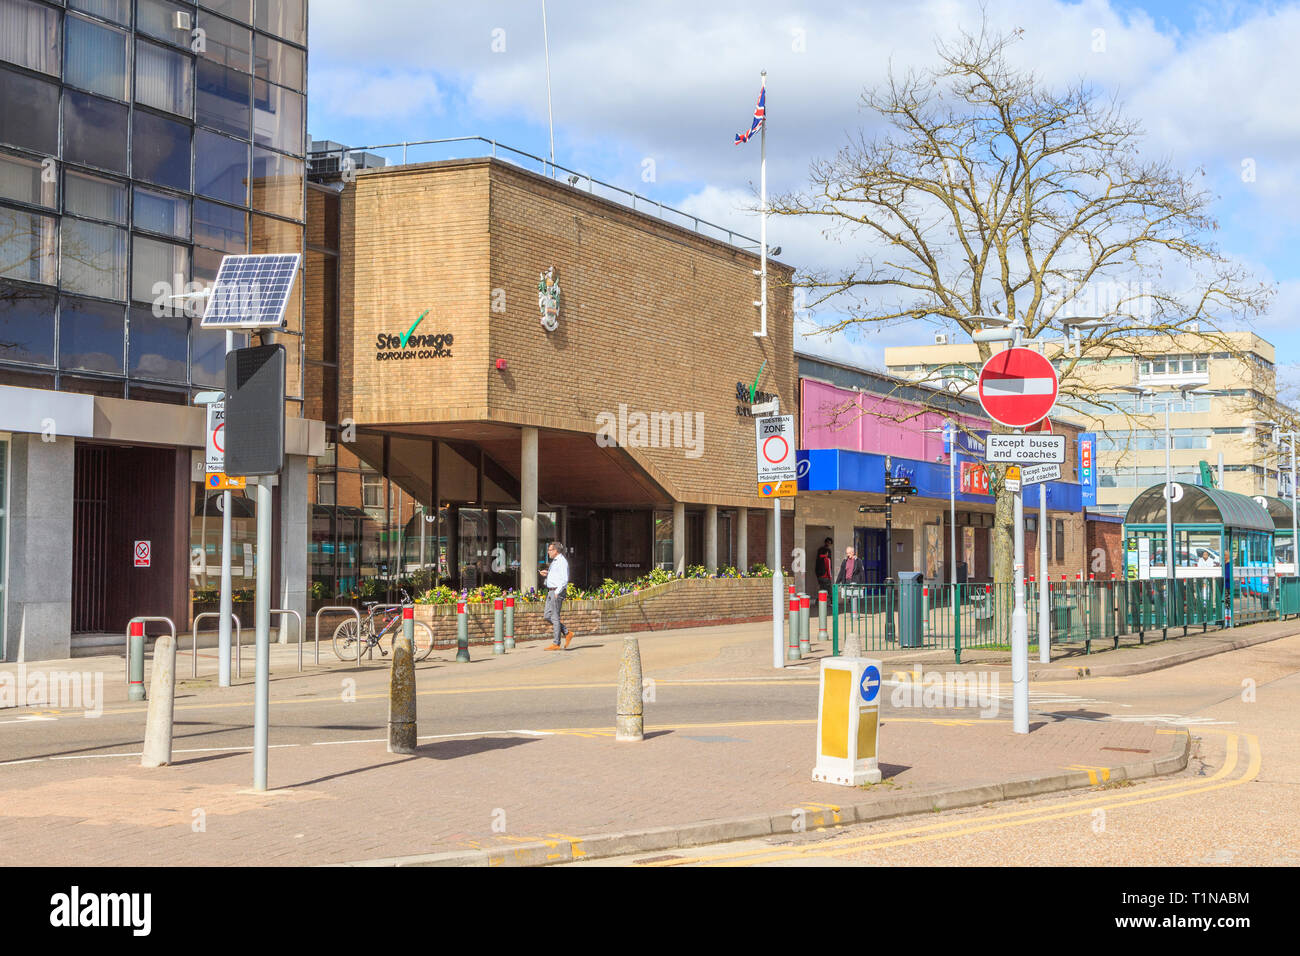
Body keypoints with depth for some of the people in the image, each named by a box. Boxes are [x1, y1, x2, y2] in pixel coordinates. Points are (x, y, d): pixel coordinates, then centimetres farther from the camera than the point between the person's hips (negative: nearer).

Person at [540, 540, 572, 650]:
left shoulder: (562, 562, -13)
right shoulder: (554, 561, 18)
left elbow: (564, 579, -19)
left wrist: (556, 592, -22)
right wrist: (547, 574, 10)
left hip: (557, 591, -10)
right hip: (551, 592, 10)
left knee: (555, 617, -6)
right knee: (547, 616, 10)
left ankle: (556, 644, -1)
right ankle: (567, 633, 16)